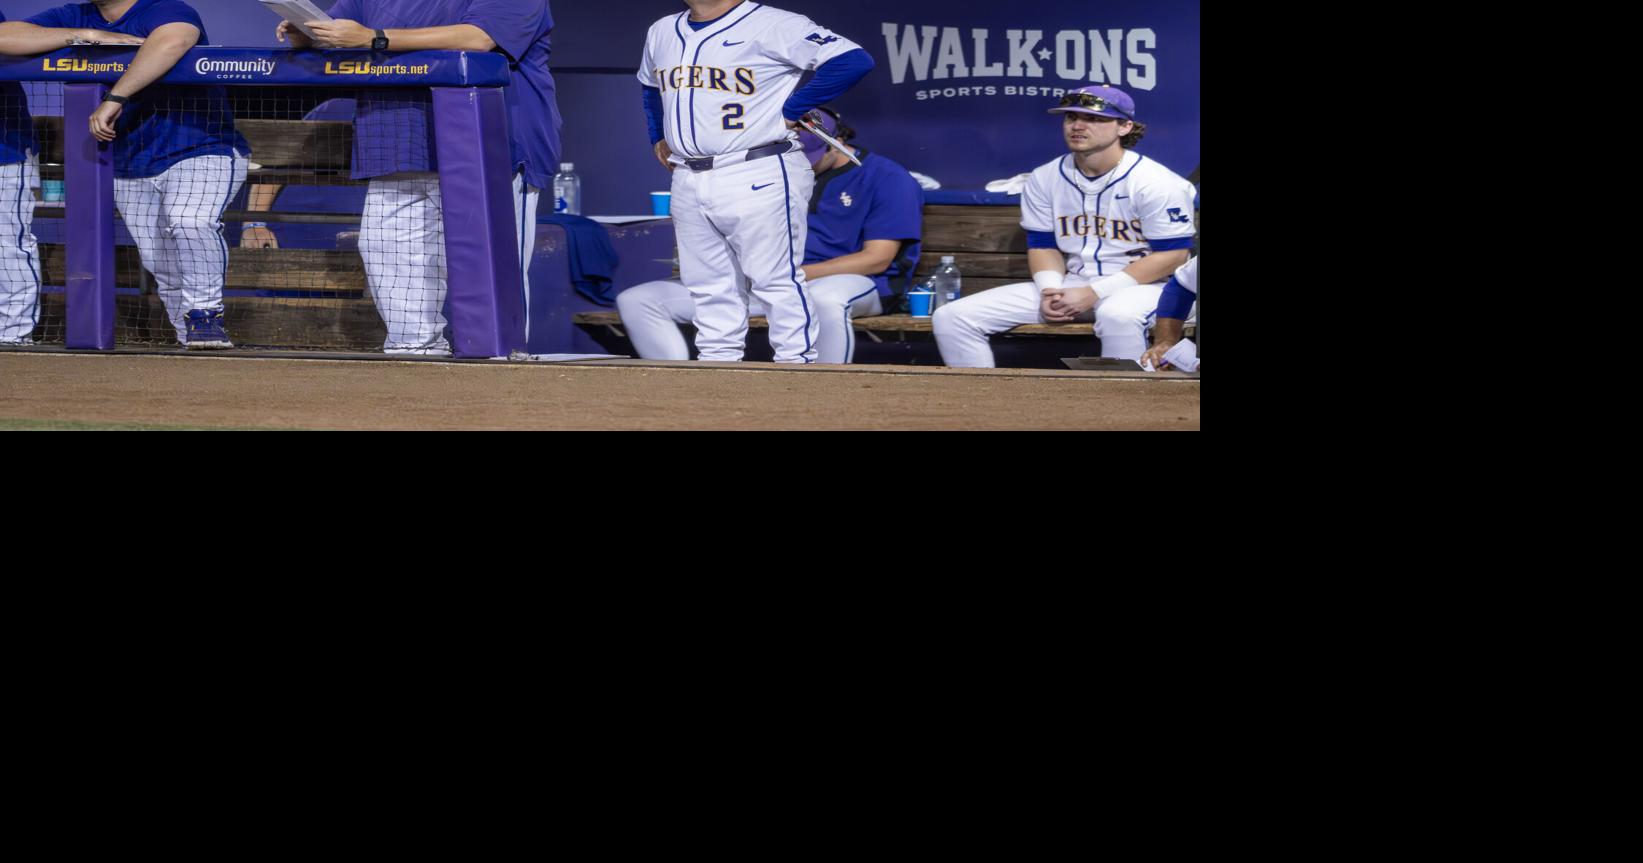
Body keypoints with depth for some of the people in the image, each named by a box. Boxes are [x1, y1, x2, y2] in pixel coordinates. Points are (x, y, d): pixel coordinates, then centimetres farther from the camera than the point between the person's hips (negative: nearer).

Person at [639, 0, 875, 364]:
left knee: (777, 280, -7)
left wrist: (790, 112, -15)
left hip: (758, 179, -7)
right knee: (709, 288, 10)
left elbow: (853, 60, -18)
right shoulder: (661, 33, 15)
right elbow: (650, 85, 37)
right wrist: (658, 137, 22)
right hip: (687, 181, 7)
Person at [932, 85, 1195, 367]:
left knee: (1118, 316, -45)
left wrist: (1094, 293, -19)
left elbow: (1173, 255, -14)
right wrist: (1050, 290, -12)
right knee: (952, 318, -7)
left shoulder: (1155, 182, -13)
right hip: (1071, 283, 5)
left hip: (1140, 285, -5)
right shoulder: (1045, 179, 4)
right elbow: (1043, 245, 12)